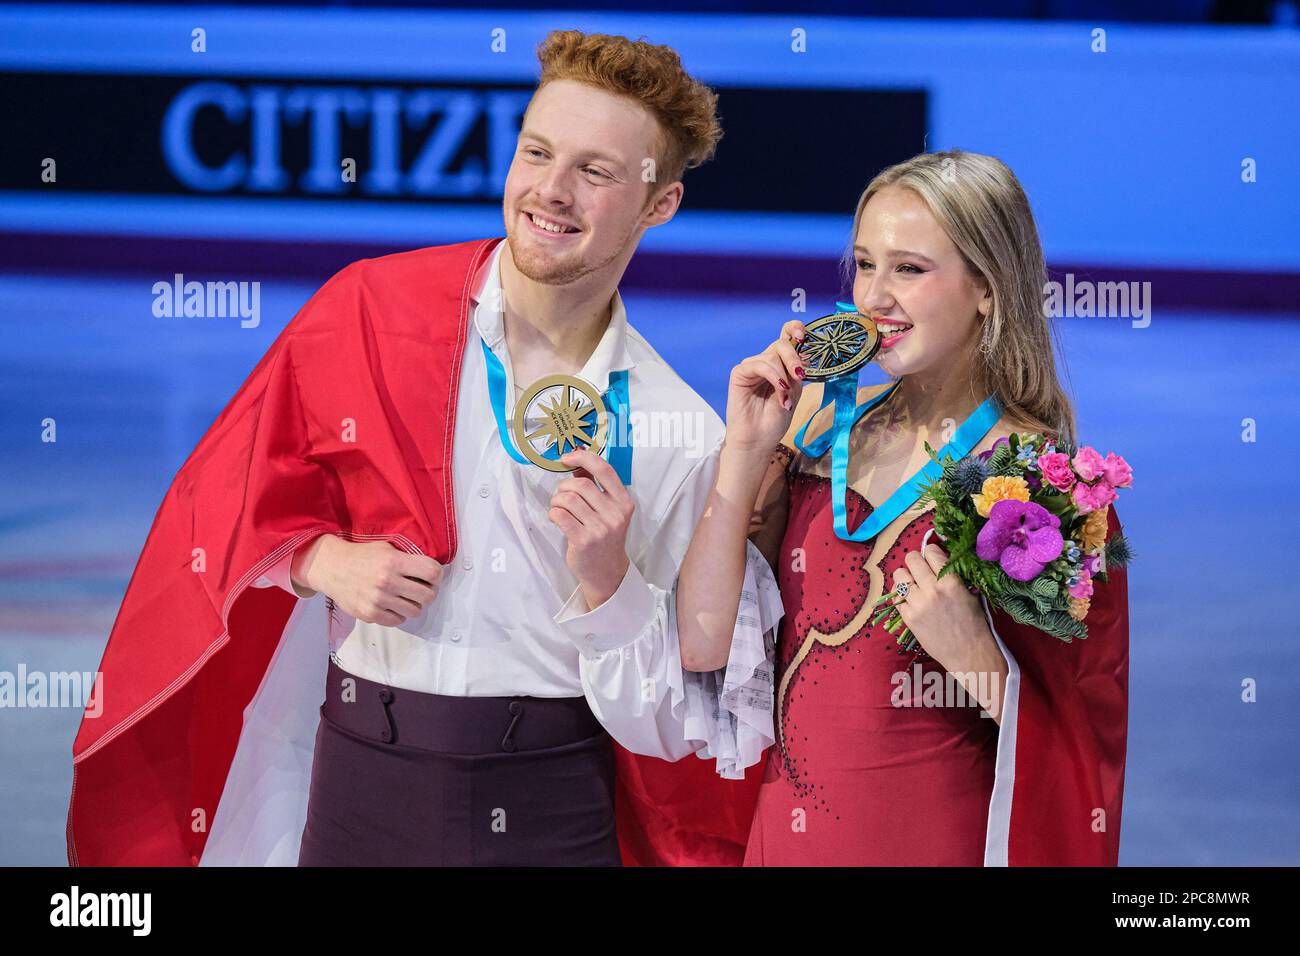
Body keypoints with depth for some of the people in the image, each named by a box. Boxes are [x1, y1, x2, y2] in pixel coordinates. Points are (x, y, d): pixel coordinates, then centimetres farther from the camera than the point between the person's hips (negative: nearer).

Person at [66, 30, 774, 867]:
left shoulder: (682, 431, -4)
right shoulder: (371, 307, -3)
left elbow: (675, 723, -2)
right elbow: (230, 500, 7)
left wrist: (605, 586, -17)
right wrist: (322, 561, -10)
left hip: (558, 802, 0)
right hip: (368, 775, 1)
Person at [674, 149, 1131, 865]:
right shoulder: (820, 422, 1)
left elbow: (1078, 744, -10)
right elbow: (702, 643, -6)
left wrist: (974, 657, -26)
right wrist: (747, 448, -9)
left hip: (937, 842, -5)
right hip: (787, 831, 5)